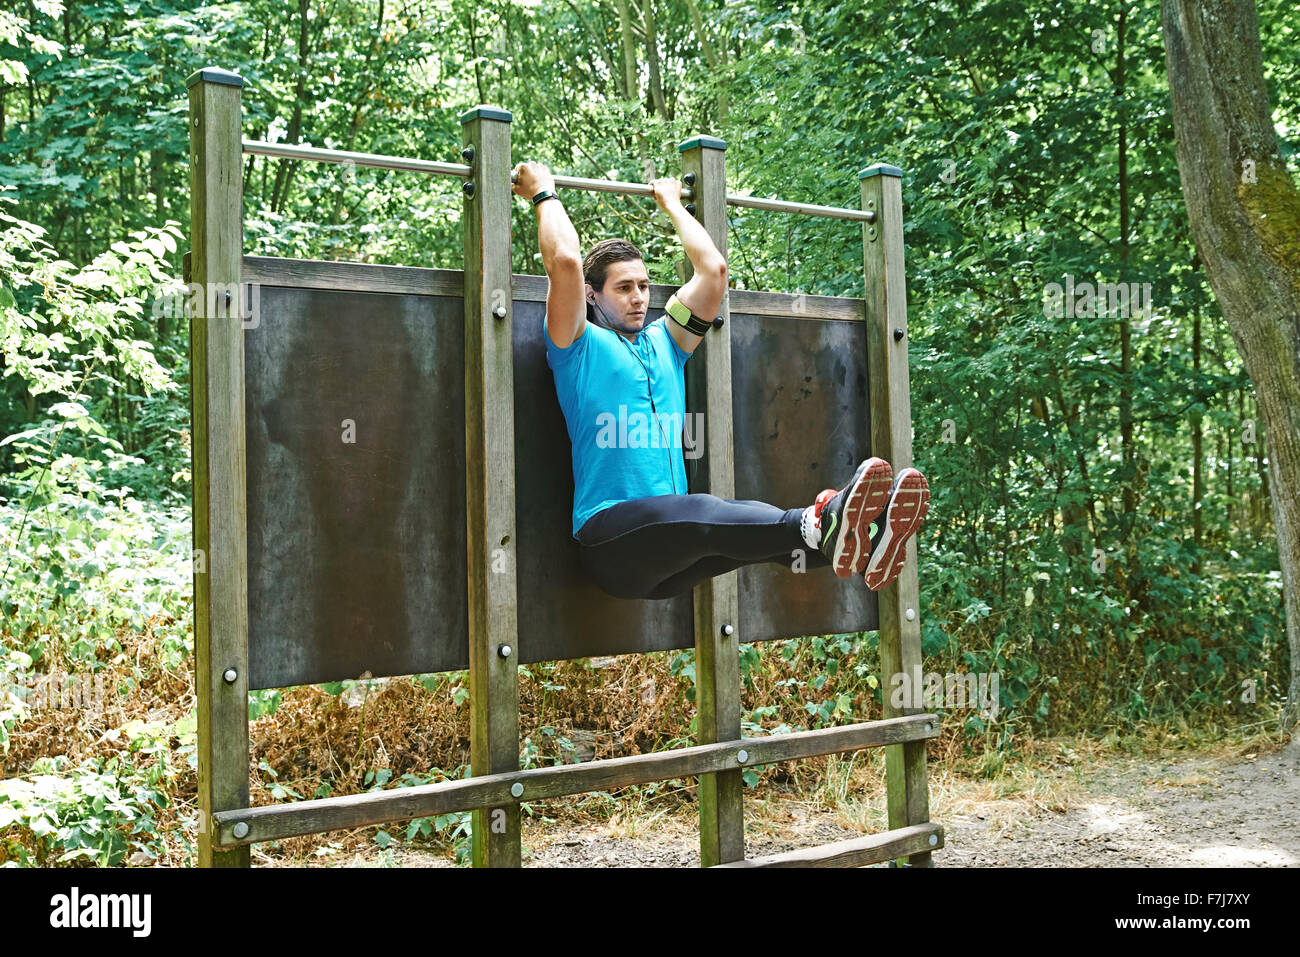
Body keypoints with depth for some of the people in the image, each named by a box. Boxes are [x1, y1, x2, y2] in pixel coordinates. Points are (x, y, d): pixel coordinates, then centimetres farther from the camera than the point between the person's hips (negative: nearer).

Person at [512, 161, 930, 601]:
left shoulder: (664, 342, 23)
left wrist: (672, 204, 29)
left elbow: (713, 269, 19)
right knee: (700, 512, -36)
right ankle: (820, 524, -63)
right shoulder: (581, 347, 5)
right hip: (611, 539, -6)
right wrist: (544, 194, 3)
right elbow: (565, 261, -11)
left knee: (743, 521, -26)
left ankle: (860, 547, -54)